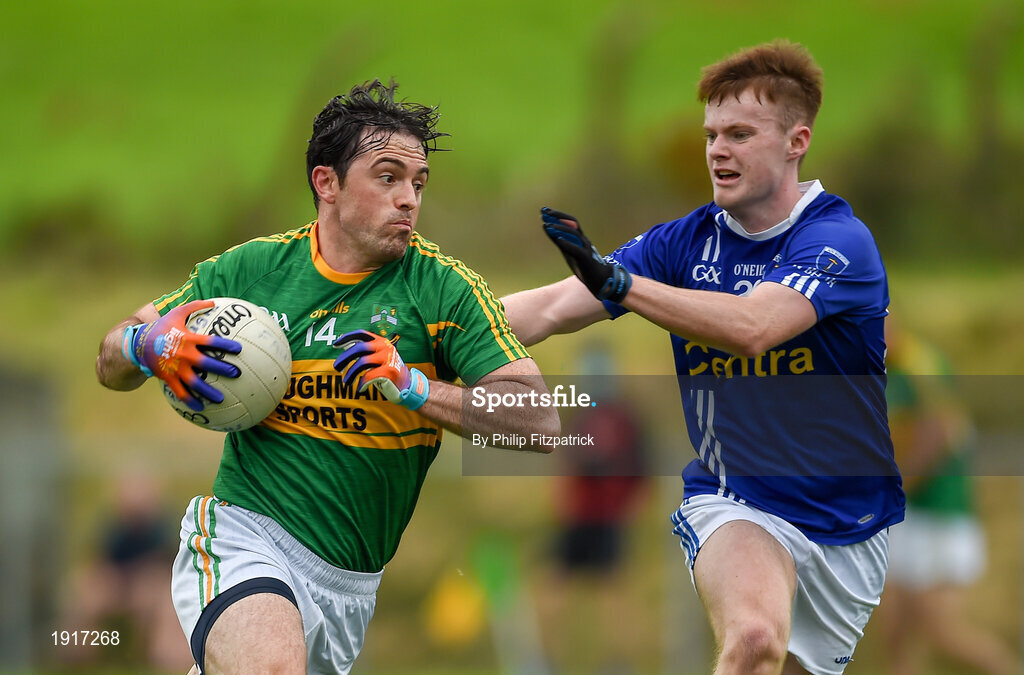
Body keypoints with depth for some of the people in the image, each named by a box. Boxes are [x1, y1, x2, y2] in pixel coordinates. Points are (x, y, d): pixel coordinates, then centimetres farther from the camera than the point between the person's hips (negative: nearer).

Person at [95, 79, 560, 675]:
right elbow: (111, 363, 12)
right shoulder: (249, 269, 2)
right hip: (246, 531, -3)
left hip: (352, 586, 3)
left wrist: (415, 387, -23)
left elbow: (540, 419, -10)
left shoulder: (443, 286, -2)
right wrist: (148, 347, -13)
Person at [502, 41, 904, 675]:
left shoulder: (840, 240, -16)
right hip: (732, 501, 0)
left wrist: (614, 280, -45)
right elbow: (551, 309, -5)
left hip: (848, 525, 0)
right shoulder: (686, 241, 0)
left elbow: (752, 327, -34)